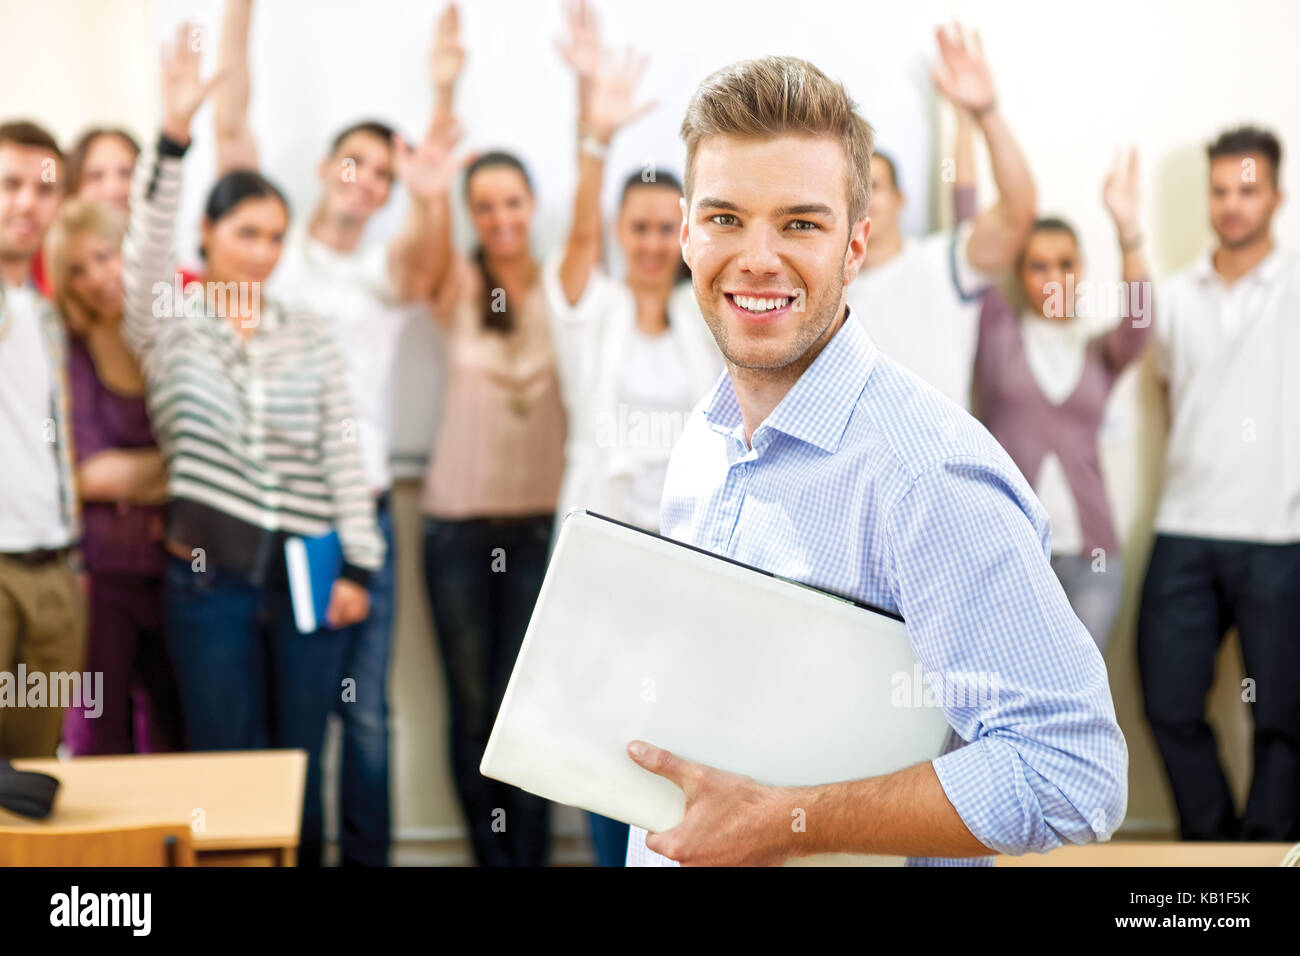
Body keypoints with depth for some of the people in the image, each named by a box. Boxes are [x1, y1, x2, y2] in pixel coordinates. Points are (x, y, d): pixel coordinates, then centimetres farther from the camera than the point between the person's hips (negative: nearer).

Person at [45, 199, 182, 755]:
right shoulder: (65, 351, -2)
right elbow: (90, 473, -8)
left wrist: (134, 476, -6)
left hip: (175, 561, 3)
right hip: (99, 568, -3)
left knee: (171, 734, 7)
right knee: (99, 737, 0)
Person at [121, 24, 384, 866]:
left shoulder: (310, 336, 9)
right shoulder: (169, 329, 3)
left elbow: (343, 453, 6)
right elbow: (149, 242, -15)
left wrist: (359, 566, 0)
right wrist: (173, 135, -28)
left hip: (307, 574, 2)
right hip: (209, 576, -2)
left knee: (301, 766, 8)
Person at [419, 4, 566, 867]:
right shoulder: (458, 288, 0)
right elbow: (432, 212, -16)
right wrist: (445, 98, -31)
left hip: (544, 520, -1)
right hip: (460, 521, 1)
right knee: (472, 706, 8)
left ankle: (529, 856, 14)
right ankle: (493, 856, 21)